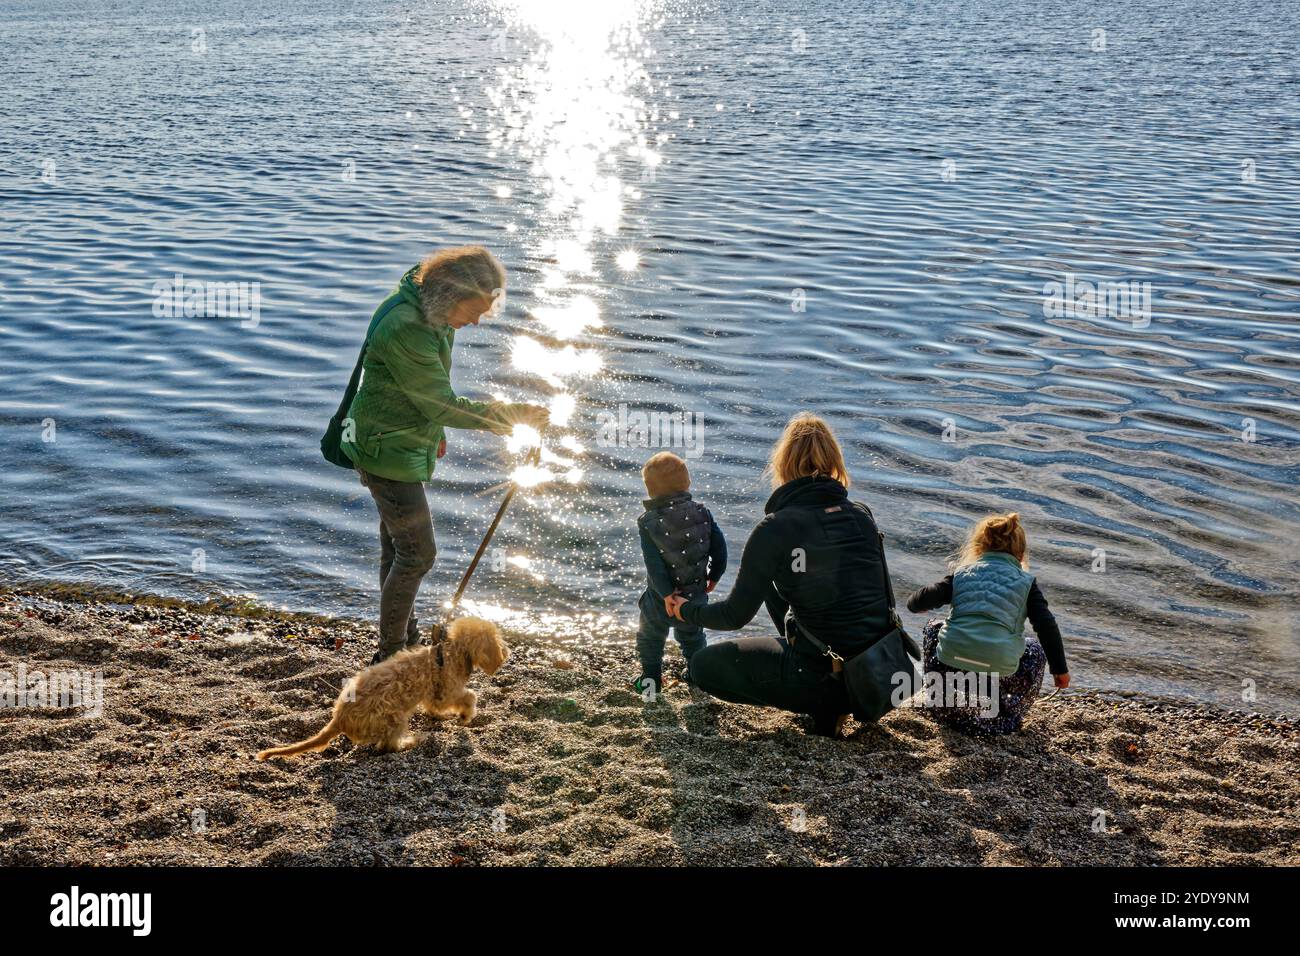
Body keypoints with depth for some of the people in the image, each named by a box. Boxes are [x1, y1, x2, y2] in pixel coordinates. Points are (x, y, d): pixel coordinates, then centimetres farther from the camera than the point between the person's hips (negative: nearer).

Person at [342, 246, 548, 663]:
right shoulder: (404, 327, -30)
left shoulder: (433, 313, 1)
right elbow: (444, 406, -25)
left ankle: (402, 639, 32)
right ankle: (390, 655, 8)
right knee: (417, 552, -5)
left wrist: (435, 432, 26)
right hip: (388, 452, -10)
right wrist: (514, 415, -22)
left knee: (397, 549, 19)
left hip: (408, 445, 10)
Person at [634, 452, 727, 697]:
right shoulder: (701, 512, -7)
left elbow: (654, 564, -22)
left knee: (650, 636, 20)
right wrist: (714, 576, 9)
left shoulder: (649, 522, -16)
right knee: (692, 634, 28)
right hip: (697, 592, 4)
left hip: (663, 595, -3)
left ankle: (651, 679, 26)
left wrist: (667, 593, -20)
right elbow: (719, 546, -4)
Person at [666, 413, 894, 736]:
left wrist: (687, 610, 15)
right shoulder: (862, 515, 4)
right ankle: (835, 698, 23)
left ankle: (821, 703, 1)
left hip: (831, 676, -7)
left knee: (704, 664, 7)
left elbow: (736, 615, -6)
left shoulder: (775, 529, -13)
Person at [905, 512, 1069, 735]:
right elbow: (1047, 625, 9)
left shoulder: (963, 572, 19)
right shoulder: (1026, 582, 16)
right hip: (1000, 666, -1)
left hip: (952, 657, 1)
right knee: (1035, 651, 31)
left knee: (933, 629, 36)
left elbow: (922, 601, 10)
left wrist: (914, 603, 35)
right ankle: (1006, 716, 21)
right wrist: (1060, 669, 19)